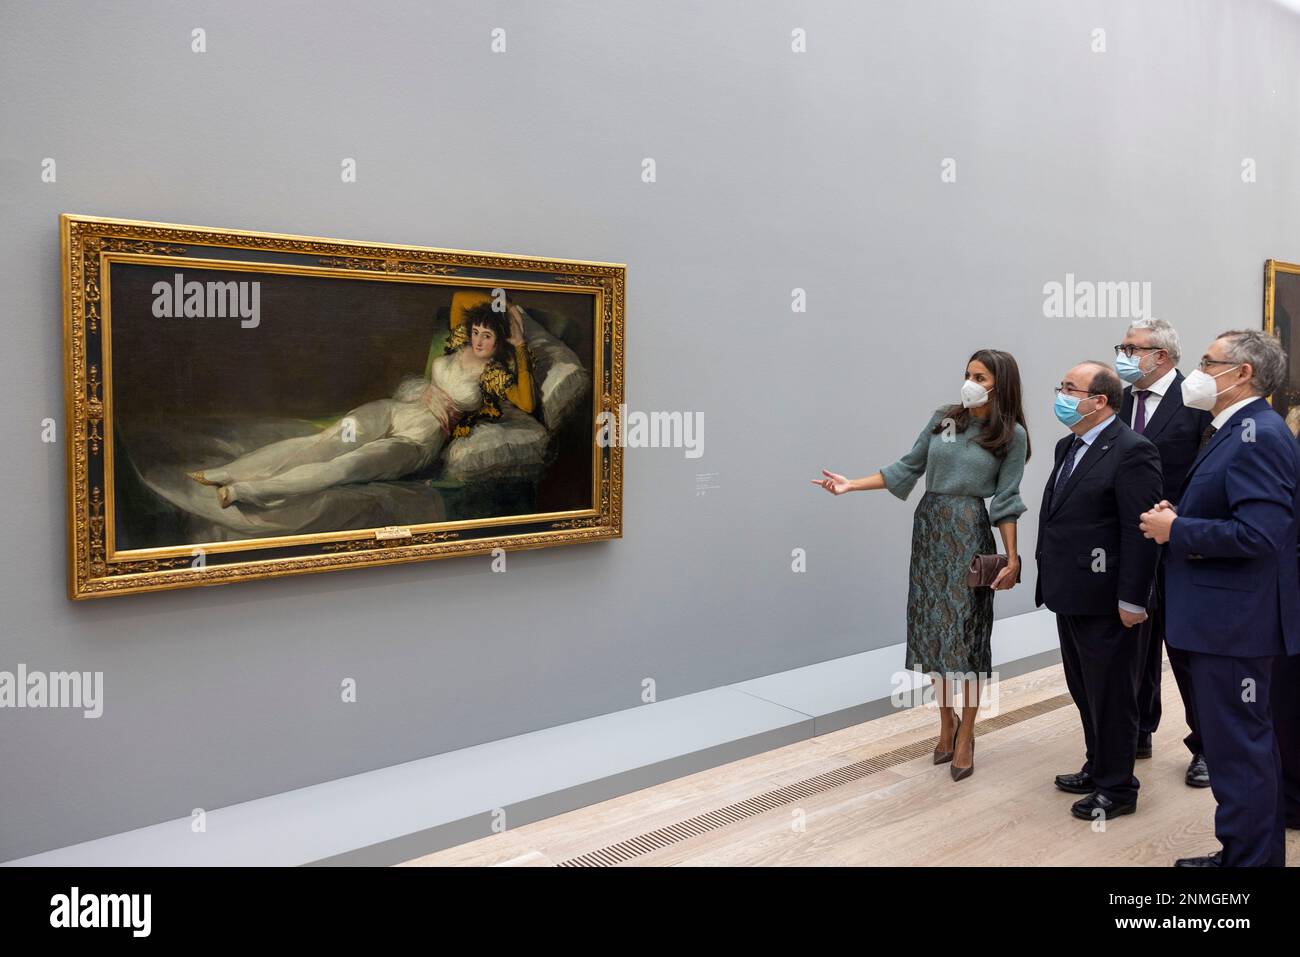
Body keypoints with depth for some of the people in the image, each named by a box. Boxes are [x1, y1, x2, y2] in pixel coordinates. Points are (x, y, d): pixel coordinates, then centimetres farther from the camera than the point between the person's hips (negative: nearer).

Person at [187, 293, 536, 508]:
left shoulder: (496, 375, -3)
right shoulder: (459, 342, 9)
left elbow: (527, 404, -20)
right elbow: (459, 296, 22)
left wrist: (521, 347, -17)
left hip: (420, 439, -5)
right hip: (390, 411, 5)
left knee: (343, 467, -28)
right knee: (317, 444, -16)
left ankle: (244, 490, -32)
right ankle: (223, 473, -23)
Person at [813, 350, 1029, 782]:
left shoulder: (1012, 434, -3)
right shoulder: (943, 418, 5)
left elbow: (1006, 500, -3)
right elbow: (907, 468, 8)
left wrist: (1012, 557, -7)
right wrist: (853, 484, 1)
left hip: (970, 531, -4)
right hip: (929, 526, 4)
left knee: (966, 629, -2)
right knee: (934, 626, 8)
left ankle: (965, 733, 12)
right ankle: (947, 721, 24)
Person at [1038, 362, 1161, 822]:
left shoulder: (1132, 451, -16)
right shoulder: (1068, 447, 12)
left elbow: (1140, 532, -19)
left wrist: (1132, 600, -20)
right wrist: (1049, 578, 13)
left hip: (1104, 601, -9)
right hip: (1070, 595, 9)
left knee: (1110, 696, 5)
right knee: (1084, 691, 20)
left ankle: (1117, 788, 19)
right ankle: (1098, 768, 36)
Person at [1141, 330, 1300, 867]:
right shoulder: (1235, 431, 14)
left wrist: (1174, 531, -17)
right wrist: (1178, 518, 3)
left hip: (1233, 621, -11)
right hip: (1226, 617, 11)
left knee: (1237, 749, -1)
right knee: (1250, 742, 20)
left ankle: (1247, 857, 10)